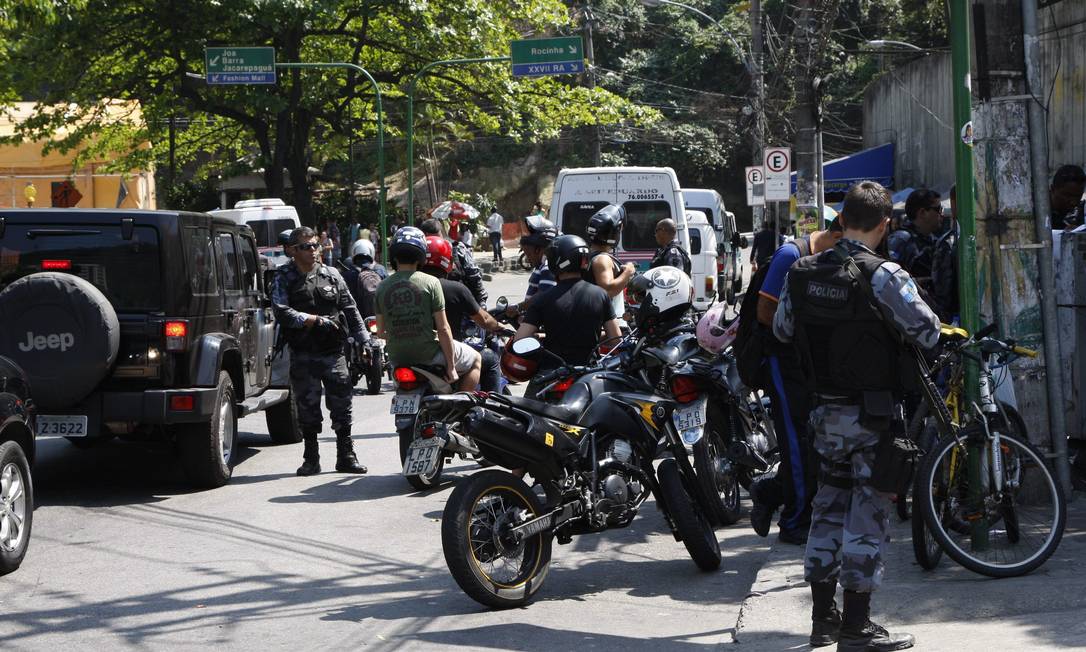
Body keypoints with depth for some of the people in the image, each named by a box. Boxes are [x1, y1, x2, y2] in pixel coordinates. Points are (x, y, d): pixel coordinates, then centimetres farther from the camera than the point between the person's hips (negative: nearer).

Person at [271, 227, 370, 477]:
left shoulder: (331, 274, 8)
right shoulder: (284, 278, 1)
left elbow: (350, 310, 11)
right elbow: (281, 312, -13)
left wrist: (364, 341, 6)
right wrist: (316, 320, -16)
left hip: (333, 352, 2)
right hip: (303, 355, -2)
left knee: (342, 406, 2)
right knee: (307, 409, 3)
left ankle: (346, 456, 10)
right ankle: (311, 459, 12)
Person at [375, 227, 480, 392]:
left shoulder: (382, 287, -1)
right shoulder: (430, 282, -11)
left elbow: (381, 331, 5)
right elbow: (443, 329, -12)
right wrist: (451, 366, -6)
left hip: (397, 358, 5)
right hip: (428, 354, -5)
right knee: (475, 359, 18)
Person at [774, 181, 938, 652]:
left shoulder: (801, 273, 1)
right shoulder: (883, 276, -17)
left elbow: (781, 329, 13)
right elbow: (928, 332, -17)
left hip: (826, 411, 6)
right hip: (874, 413, -6)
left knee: (829, 504, 16)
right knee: (868, 511, 0)